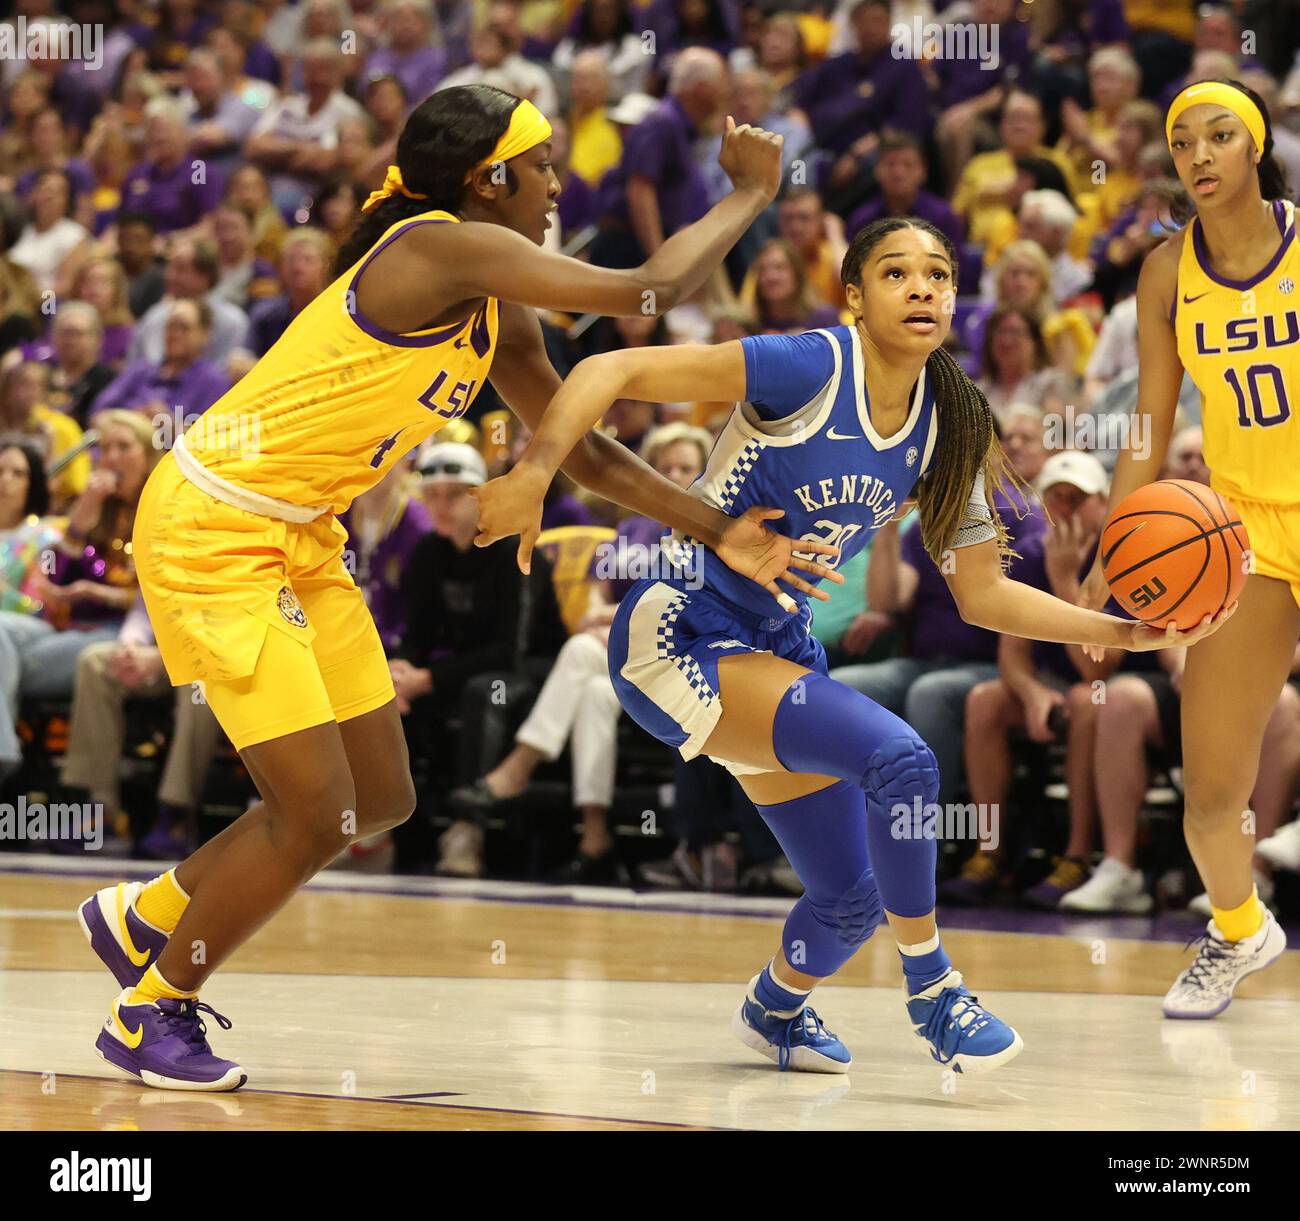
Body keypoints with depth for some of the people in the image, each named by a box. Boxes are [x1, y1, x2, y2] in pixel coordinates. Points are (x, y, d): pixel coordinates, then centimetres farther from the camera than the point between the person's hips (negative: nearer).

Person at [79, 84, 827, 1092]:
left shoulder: (499, 309, 8)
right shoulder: (441, 251, -22)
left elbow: (580, 448, 18)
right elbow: (651, 291, -27)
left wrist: (719, 532, 11)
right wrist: (751, 194, -13)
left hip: (298, 538, 10)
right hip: (211, 529, -10)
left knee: (380, 801, 12)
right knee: (316, 815, -9)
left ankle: (146, 919, 30)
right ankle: (152, 1012, 12)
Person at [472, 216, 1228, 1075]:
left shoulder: (944, 432, 0)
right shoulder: (810, 369, -20)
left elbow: (983, 593, 8)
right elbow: (614, 371, -23)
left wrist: (1127, 633, -2)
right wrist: (534, 473, -36)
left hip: (777, 644, 8)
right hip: (678, 635, -8)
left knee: (852, 897, 14)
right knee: (898, 759, -27)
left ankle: (776, 1009, 47)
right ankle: (931, 988, -8)